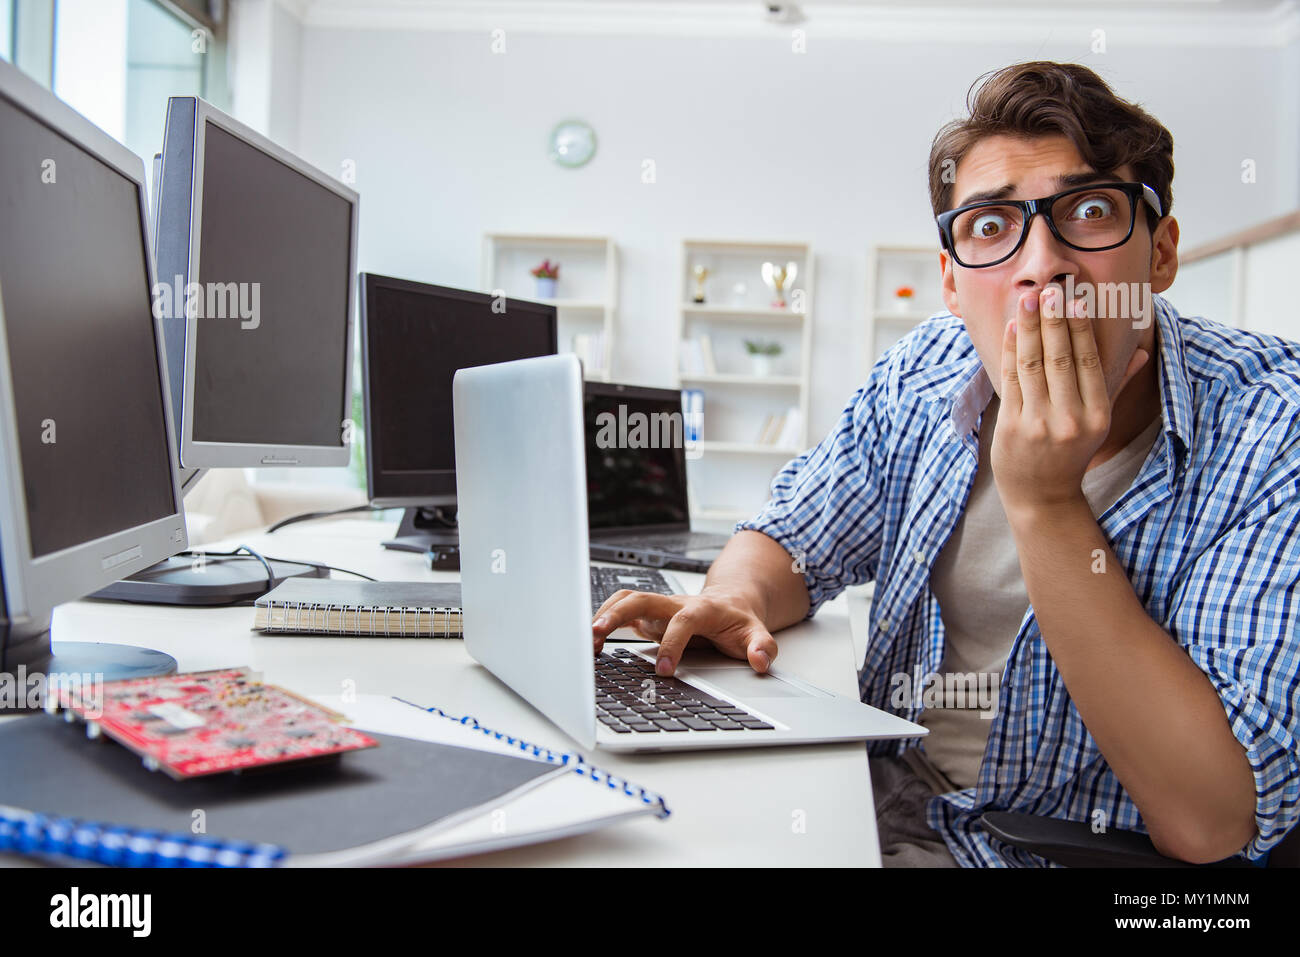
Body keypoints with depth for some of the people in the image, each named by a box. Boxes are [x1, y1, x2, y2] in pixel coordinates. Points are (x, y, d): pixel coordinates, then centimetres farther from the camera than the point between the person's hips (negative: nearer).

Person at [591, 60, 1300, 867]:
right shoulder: (924, 377, -4)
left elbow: (1208, 823, -25)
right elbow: (790, 541, 9)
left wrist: (1046, 503, -28)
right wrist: (735, 600, -16)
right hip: (881, 795, 4)